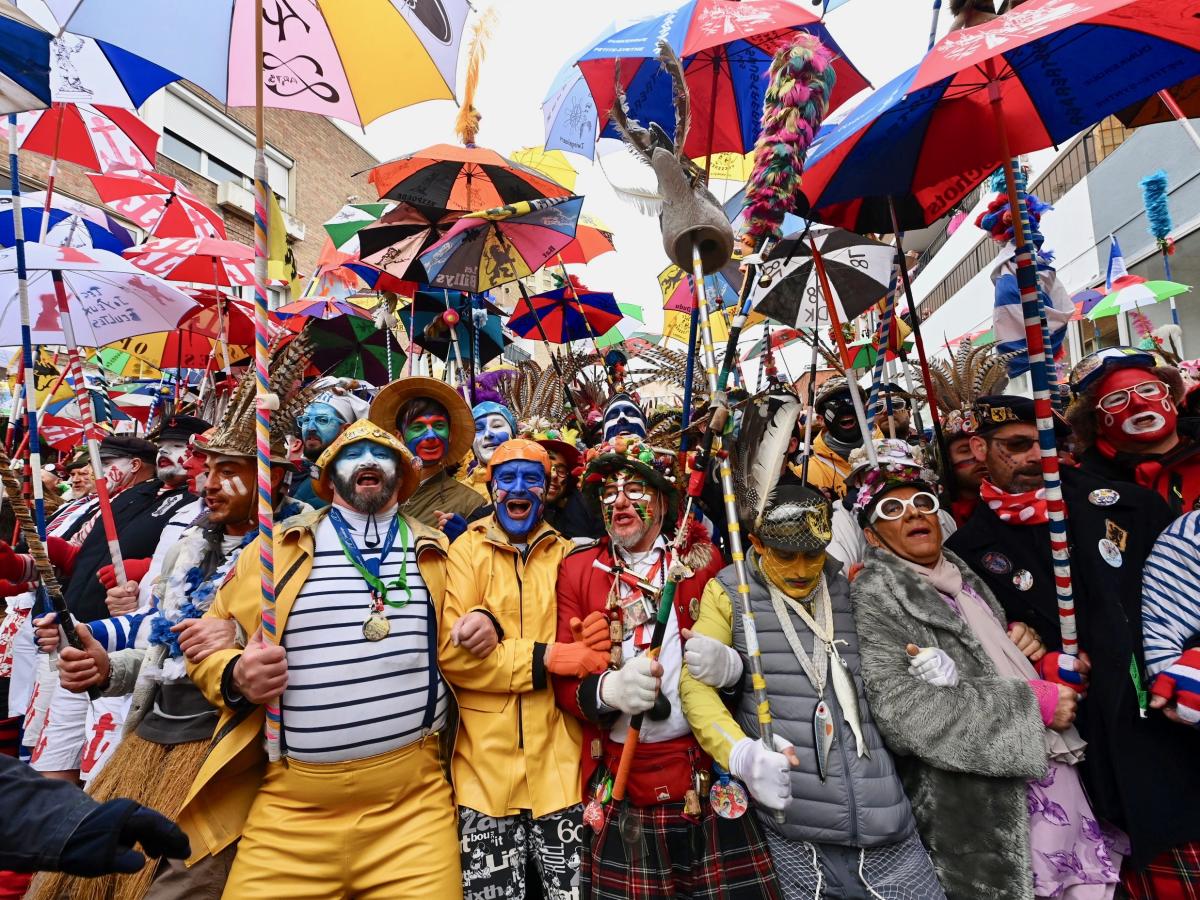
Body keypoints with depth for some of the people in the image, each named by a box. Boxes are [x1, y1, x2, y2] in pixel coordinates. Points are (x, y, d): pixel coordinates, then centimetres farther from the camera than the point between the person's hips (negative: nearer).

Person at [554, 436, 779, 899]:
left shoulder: (703, 558, 4)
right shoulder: (578, 569, 5)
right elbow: (563, 680, 2)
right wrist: (609, 688, -19)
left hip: (711, 778, 0)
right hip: (619, 788, 1)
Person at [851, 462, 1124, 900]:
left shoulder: (961, 575, 9)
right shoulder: (877, 594, -14)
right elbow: (902, 711, -24)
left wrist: (1027, 647, 0)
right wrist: (1032, 704, -17)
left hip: (1054, 777, 7)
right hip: (979, 807, -7)